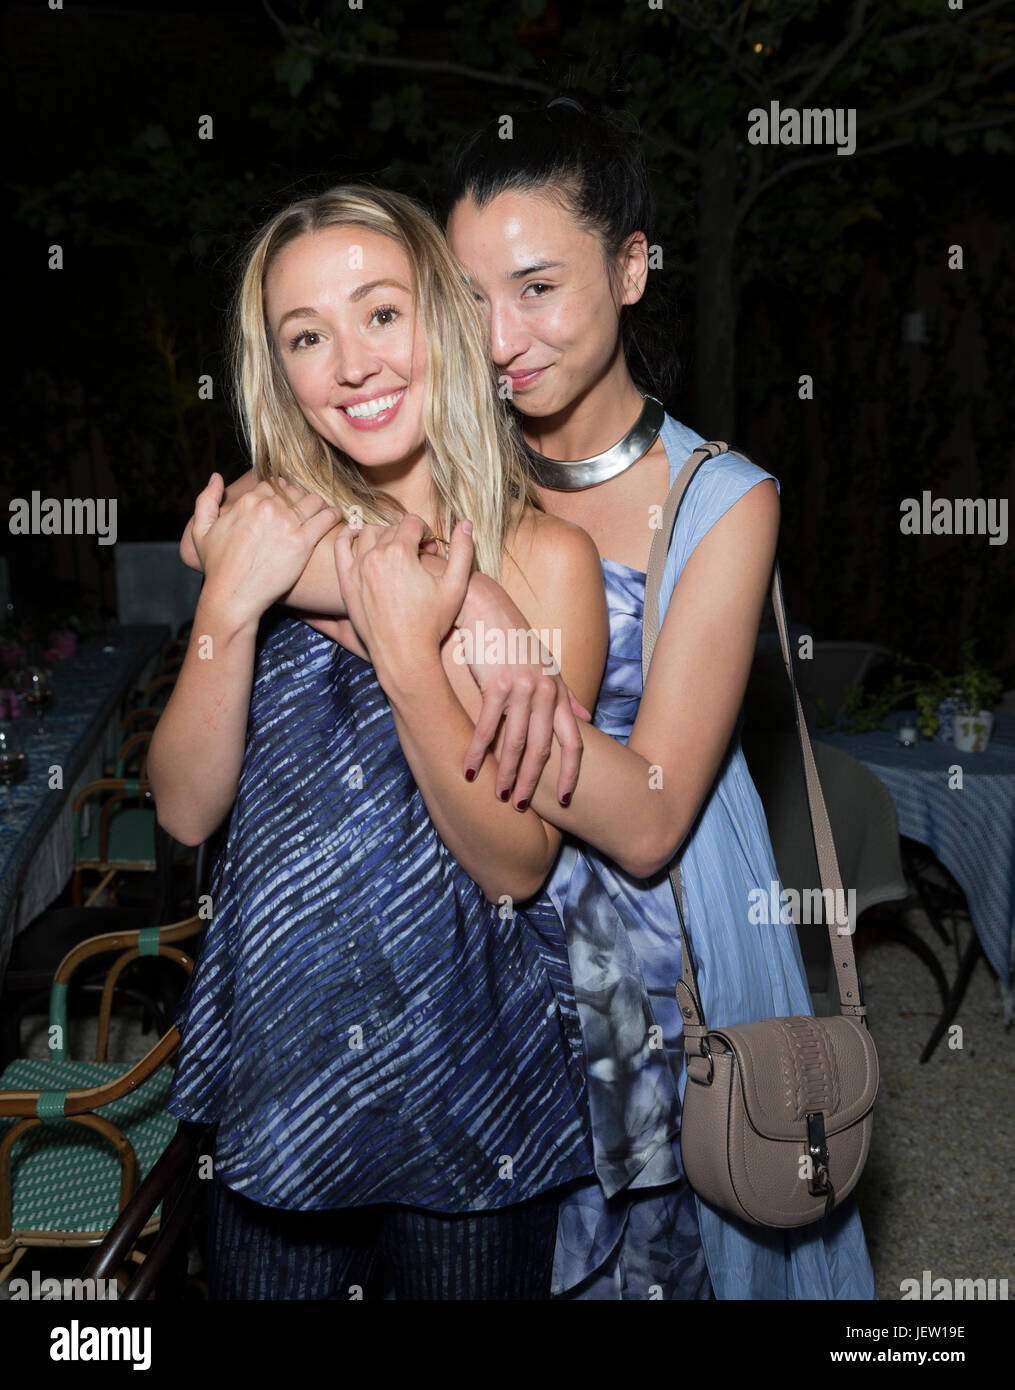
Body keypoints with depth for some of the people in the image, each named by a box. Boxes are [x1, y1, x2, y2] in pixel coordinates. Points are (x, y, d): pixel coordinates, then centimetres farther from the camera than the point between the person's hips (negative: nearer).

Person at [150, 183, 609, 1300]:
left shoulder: (543, 556, -13)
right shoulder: (269, 532, -1)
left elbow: (516, 864, -16)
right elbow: (186, 810, -6)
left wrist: (408, 654, -26)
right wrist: (229, 609, -20)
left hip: (461, 1074, -3)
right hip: (269, 1060, 4)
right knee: (259, 1277, 22)